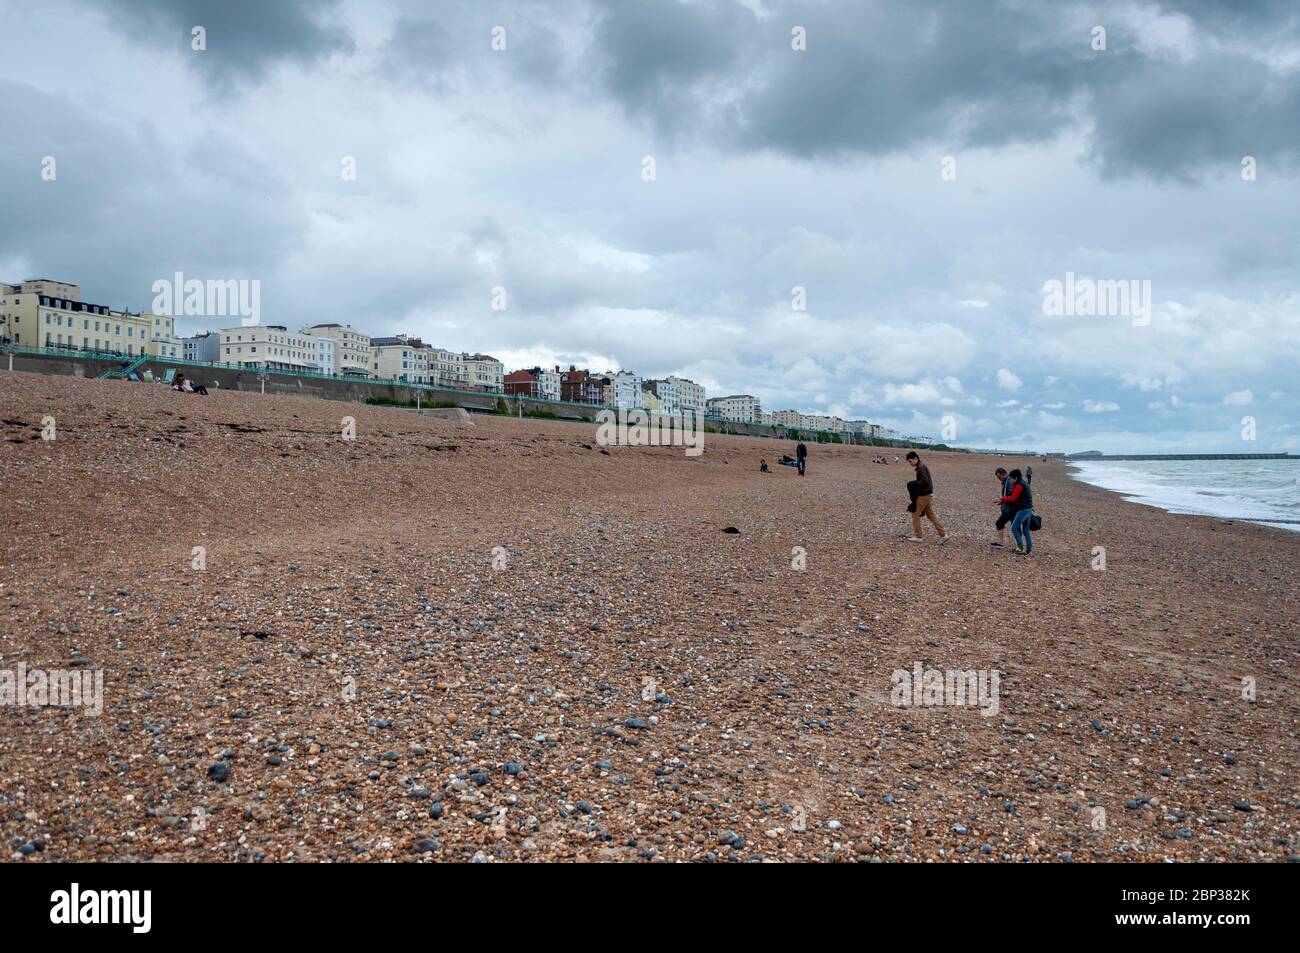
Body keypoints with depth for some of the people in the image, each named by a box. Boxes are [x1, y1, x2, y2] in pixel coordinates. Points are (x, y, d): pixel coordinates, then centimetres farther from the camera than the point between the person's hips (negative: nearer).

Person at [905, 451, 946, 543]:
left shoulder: (921, 467, -17)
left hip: (924, 495, -10)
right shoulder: (922, 466, 14)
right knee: (931, 515, 12)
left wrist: (915, 485, -14)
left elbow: (925, 481, -25)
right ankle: (943, 535, 10)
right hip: (928, 495, 10)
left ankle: (918, 536, 7)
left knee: (915, 514, 1)